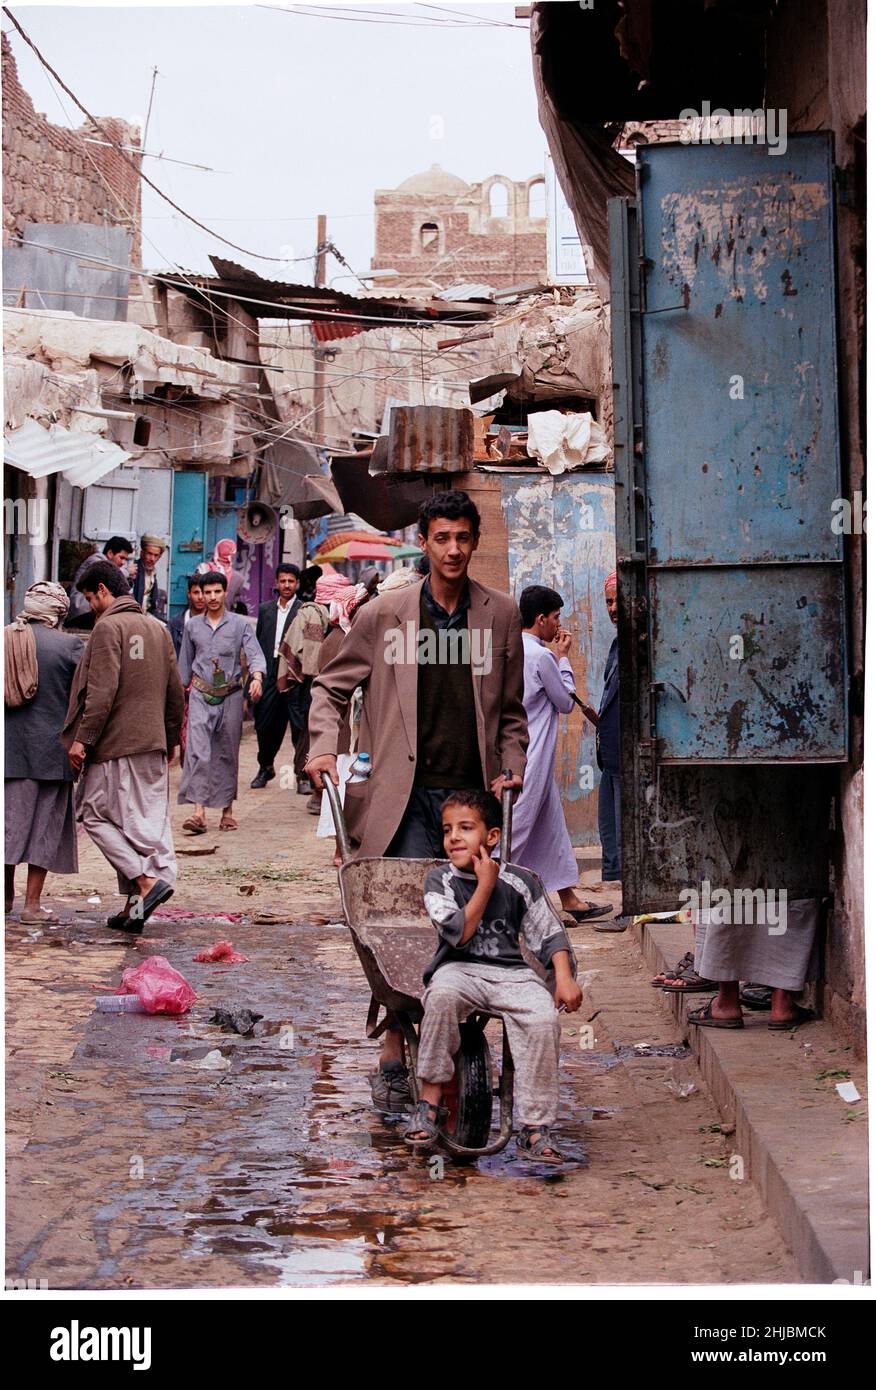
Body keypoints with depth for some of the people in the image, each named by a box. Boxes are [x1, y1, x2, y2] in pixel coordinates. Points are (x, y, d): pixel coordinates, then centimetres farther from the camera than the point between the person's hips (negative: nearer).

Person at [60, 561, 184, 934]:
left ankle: (145, 880, -13)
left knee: (95, 813, 2)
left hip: (115, 744, -7)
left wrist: (83, 739, -15)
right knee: (150, 821, 7)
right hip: (153, 744, 7)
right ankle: (135, 906, 7)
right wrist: (172, 739, 24)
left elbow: (102, 692, -18)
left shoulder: (108, 627, -10)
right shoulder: (158, 628, 14)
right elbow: (174, 691, 16)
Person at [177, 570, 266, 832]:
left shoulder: (240, 625, 2)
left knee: (228, 754, 6)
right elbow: (185, 663, 17)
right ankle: (199, 812, -21)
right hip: (201, 695, 0)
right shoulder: (193, 626, 8)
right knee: (198, 752, -14)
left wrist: (257, 677, -30)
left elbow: (255, 654, -10)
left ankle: (227, 811, 15)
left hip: (230, 695, 0)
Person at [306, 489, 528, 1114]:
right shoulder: (386, 613, 4)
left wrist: (511, 768, 3)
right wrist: (325, 748, -3)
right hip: (409, 792, -2)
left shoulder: (501, 615, 9)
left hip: (474, 792, 2)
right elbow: (332, 686, 12)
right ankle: (394, 1058, -3)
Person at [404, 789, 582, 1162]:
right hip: (459, 969, -1)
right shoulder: (439, 881, 1)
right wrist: (485, 884, -10)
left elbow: (550, 934, 8)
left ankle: (535, 1128, -18)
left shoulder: (519, 881, 5)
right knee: (442, 994, -37)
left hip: (511, 972, 1)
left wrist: (564, 977, -6)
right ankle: (430, 1103, -23)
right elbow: (459, 933, -12)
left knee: (543, 1018, -28)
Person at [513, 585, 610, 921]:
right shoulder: (541, 656, -17)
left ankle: (569, 899, 19)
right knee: (515, 829, -5)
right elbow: (566, 702, -5)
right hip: (531, 758, -10)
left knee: (552, 826, 14)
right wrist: (562, 657, 3)